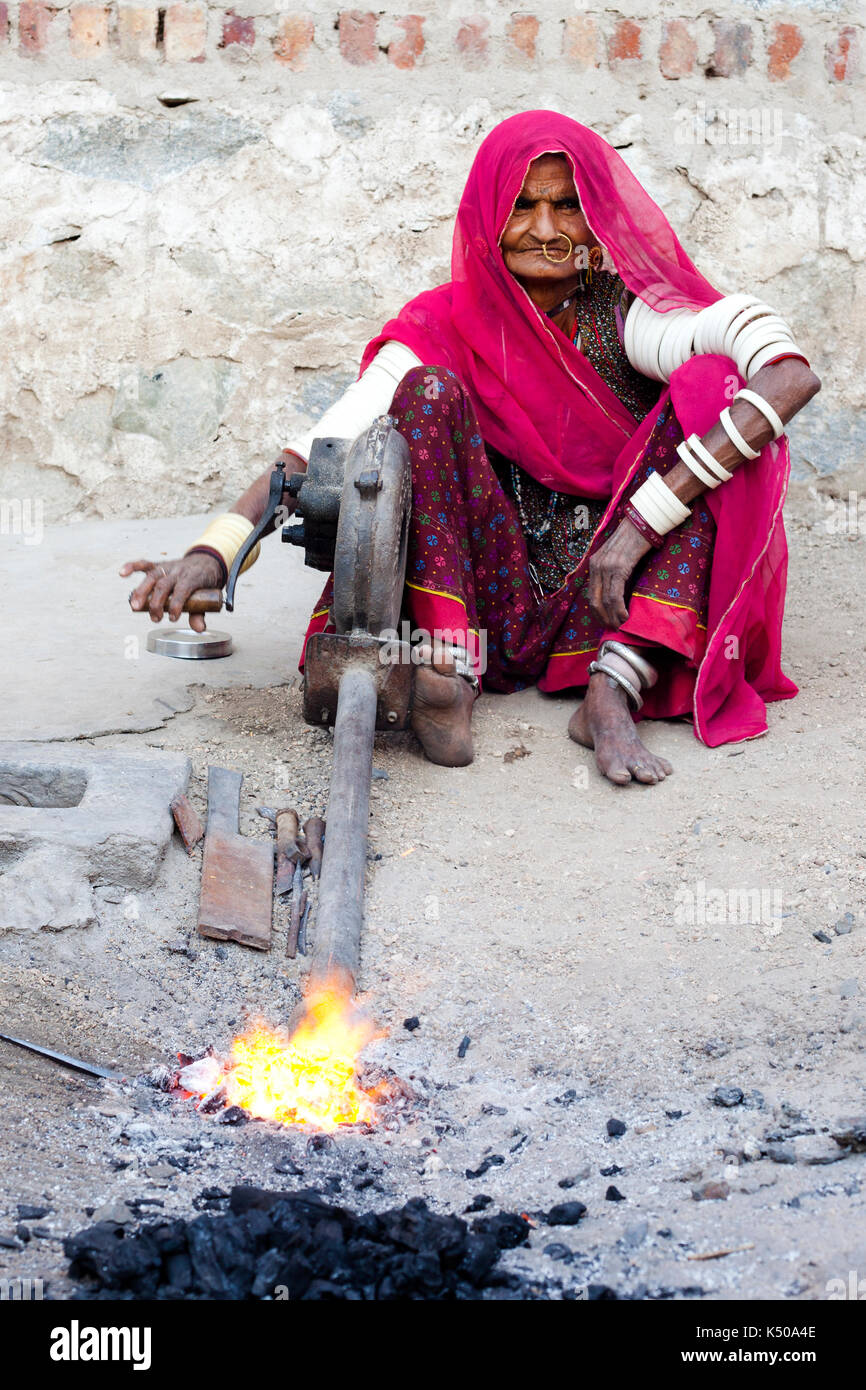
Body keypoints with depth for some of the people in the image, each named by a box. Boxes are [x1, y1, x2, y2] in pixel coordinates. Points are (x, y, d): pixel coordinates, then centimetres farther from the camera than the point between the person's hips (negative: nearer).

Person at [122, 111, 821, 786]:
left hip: (612, 603, 0)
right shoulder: (444, 325, 0)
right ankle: (449, 678, -33)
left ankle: (613, 692, -31)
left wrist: (642, 522, -31)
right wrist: (215, 551, -31)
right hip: (490, 601, 1)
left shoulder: (626, 314, -5)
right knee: (428, 390, -18)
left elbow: (794, 374, -24)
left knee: (714, 387, -20)